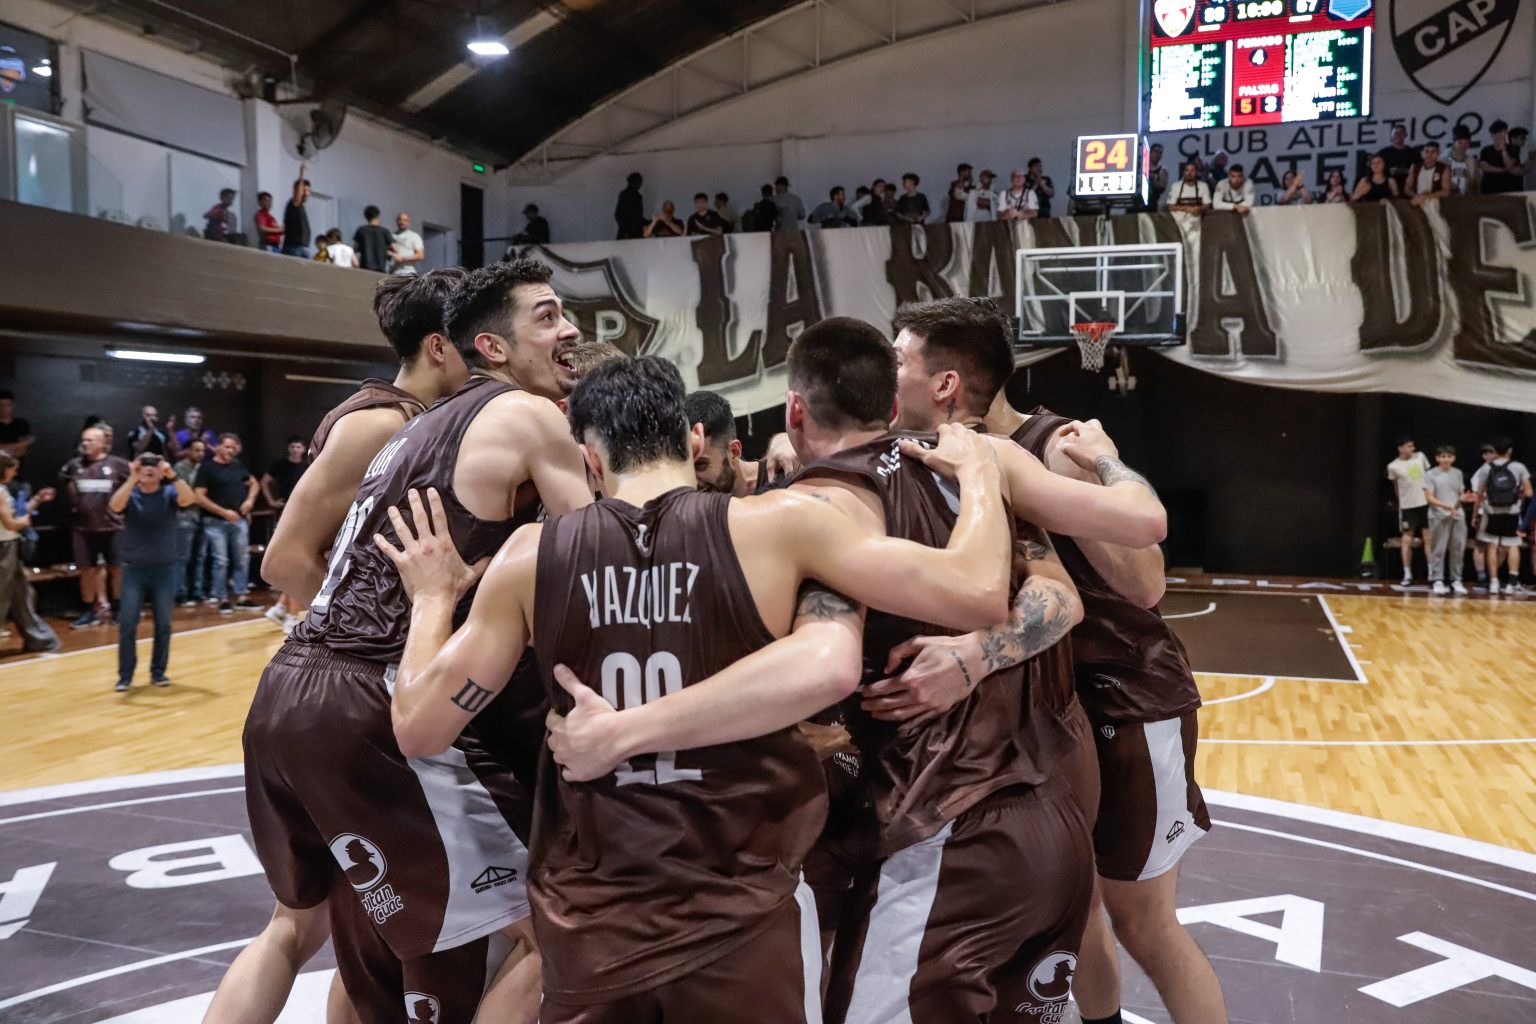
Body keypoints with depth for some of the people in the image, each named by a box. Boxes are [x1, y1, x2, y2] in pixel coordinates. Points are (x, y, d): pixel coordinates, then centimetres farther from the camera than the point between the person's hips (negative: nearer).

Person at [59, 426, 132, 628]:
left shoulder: (117, 464, -7)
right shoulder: (74, 465, 4)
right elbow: (63, 483, 20)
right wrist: (73, 500, 11)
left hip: (112, 526, -3)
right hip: (84, 527, 3)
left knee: (116, 568, 3)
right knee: (86, 569, 7)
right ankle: (89, 610, 17)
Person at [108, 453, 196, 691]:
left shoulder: (169, 494, 0)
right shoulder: (130, 495, -1)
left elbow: (189, 499, -21)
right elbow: (115, 505, -23)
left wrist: (173, 476, -34)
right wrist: (132, 479, -32)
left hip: (164, 569, 0)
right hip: (134, 569, 0)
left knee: (163, 624, 5)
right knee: (127, 623, -4)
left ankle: (158, 671, 18)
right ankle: (125, 675, 7)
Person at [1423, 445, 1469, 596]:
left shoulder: (1458, 473, 13)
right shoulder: (1431, 475, -2)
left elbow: (1460, 495, 19)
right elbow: (1429, 498, -7)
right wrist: (1447, 506, -20)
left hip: (1458, 516, 4)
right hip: (1439, 517, -4)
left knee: (1458, 549, 4)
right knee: (1438, 549, -2)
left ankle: (1456, 580, 13)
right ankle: (1437, 580, 3)